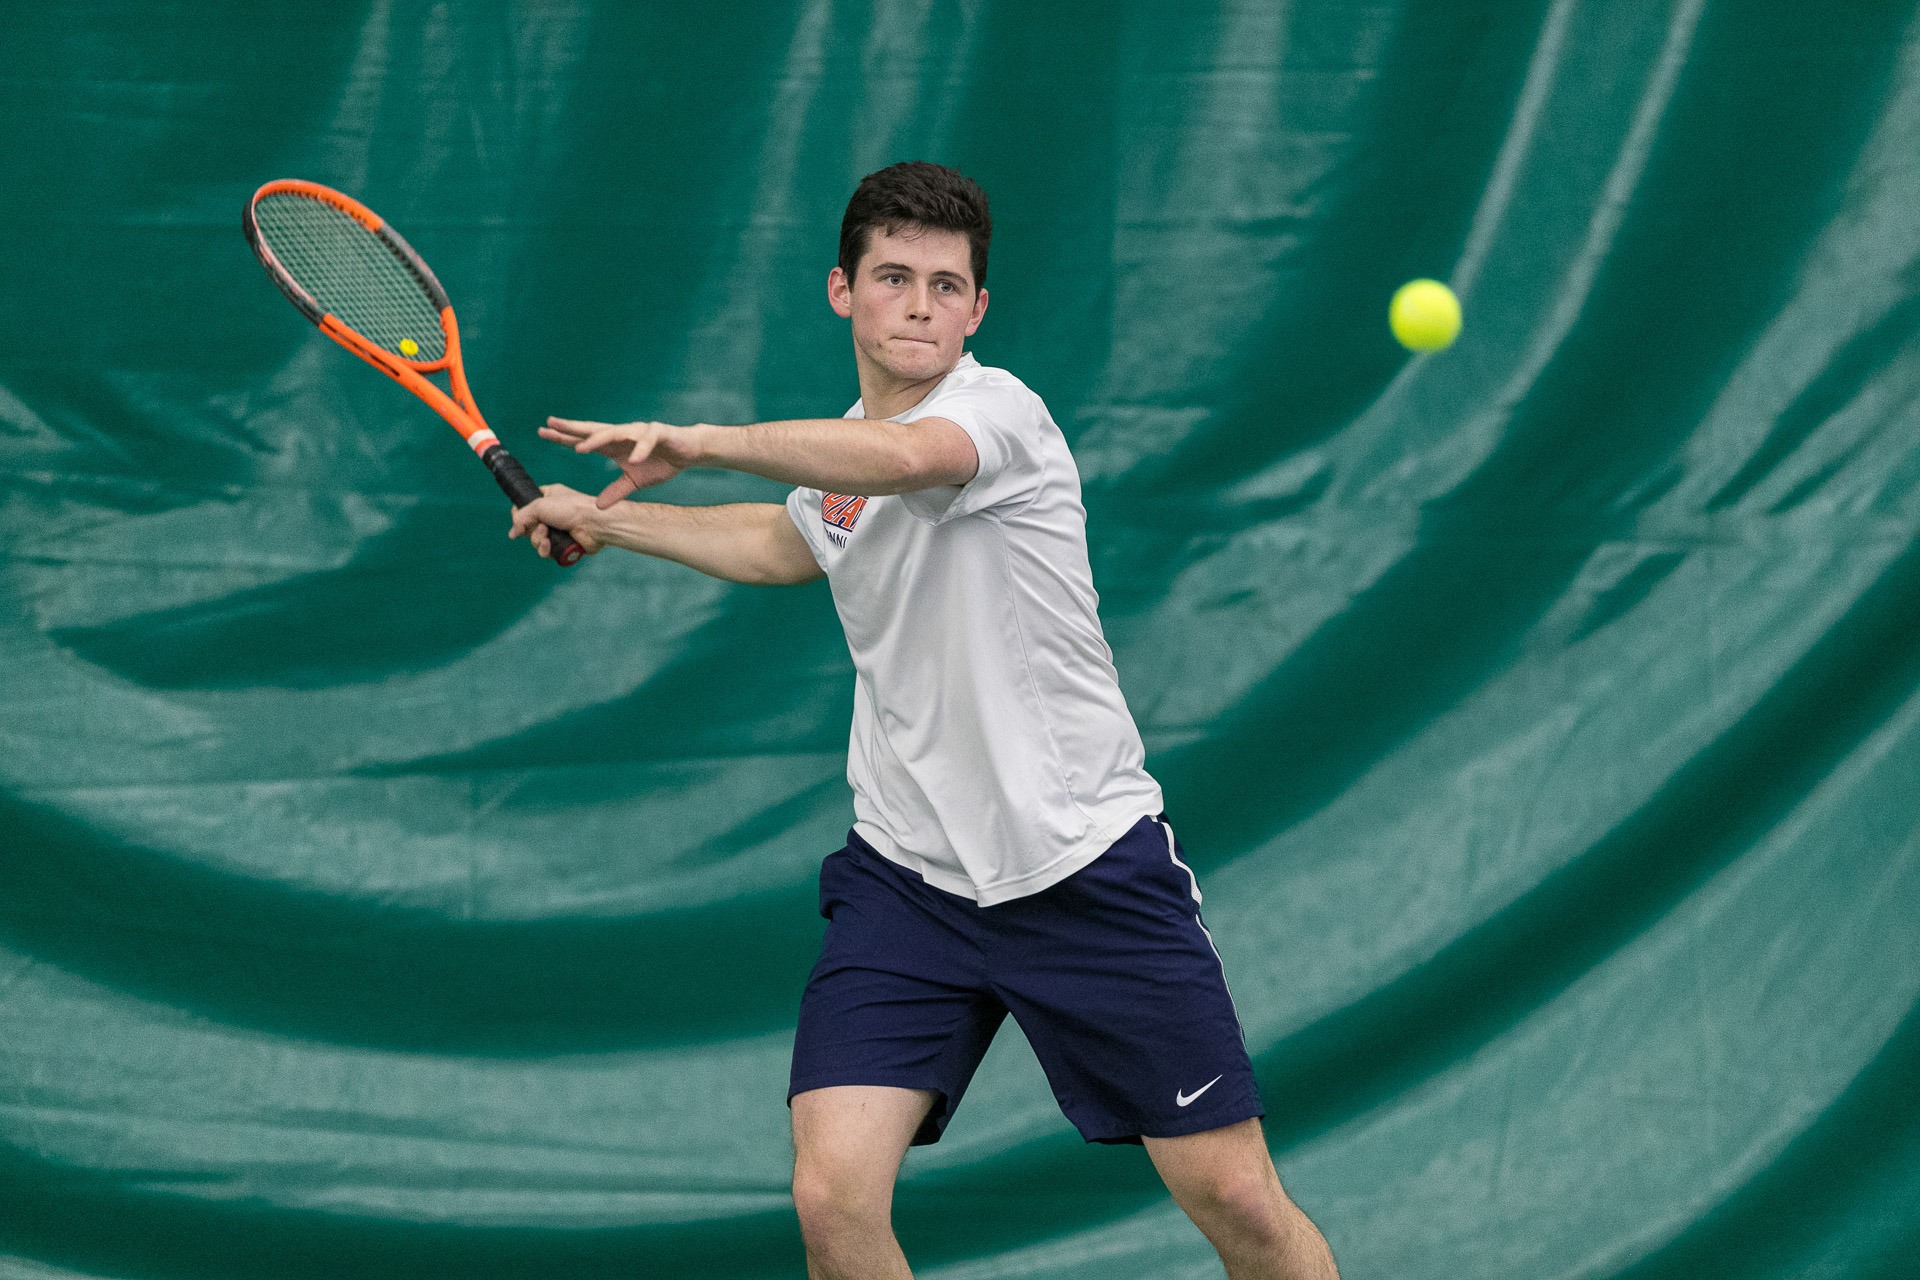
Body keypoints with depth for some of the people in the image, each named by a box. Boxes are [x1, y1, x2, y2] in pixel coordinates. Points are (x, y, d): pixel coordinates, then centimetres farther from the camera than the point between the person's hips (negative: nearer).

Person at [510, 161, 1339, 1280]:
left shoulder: (999, 413, -13)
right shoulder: (840, 454, 11)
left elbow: (904, 457, -38)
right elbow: (786, 544, 36)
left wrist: (697, 442, -45)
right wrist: (605, 521, 37)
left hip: (1088, 868, -5)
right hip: (907, 880, 5)